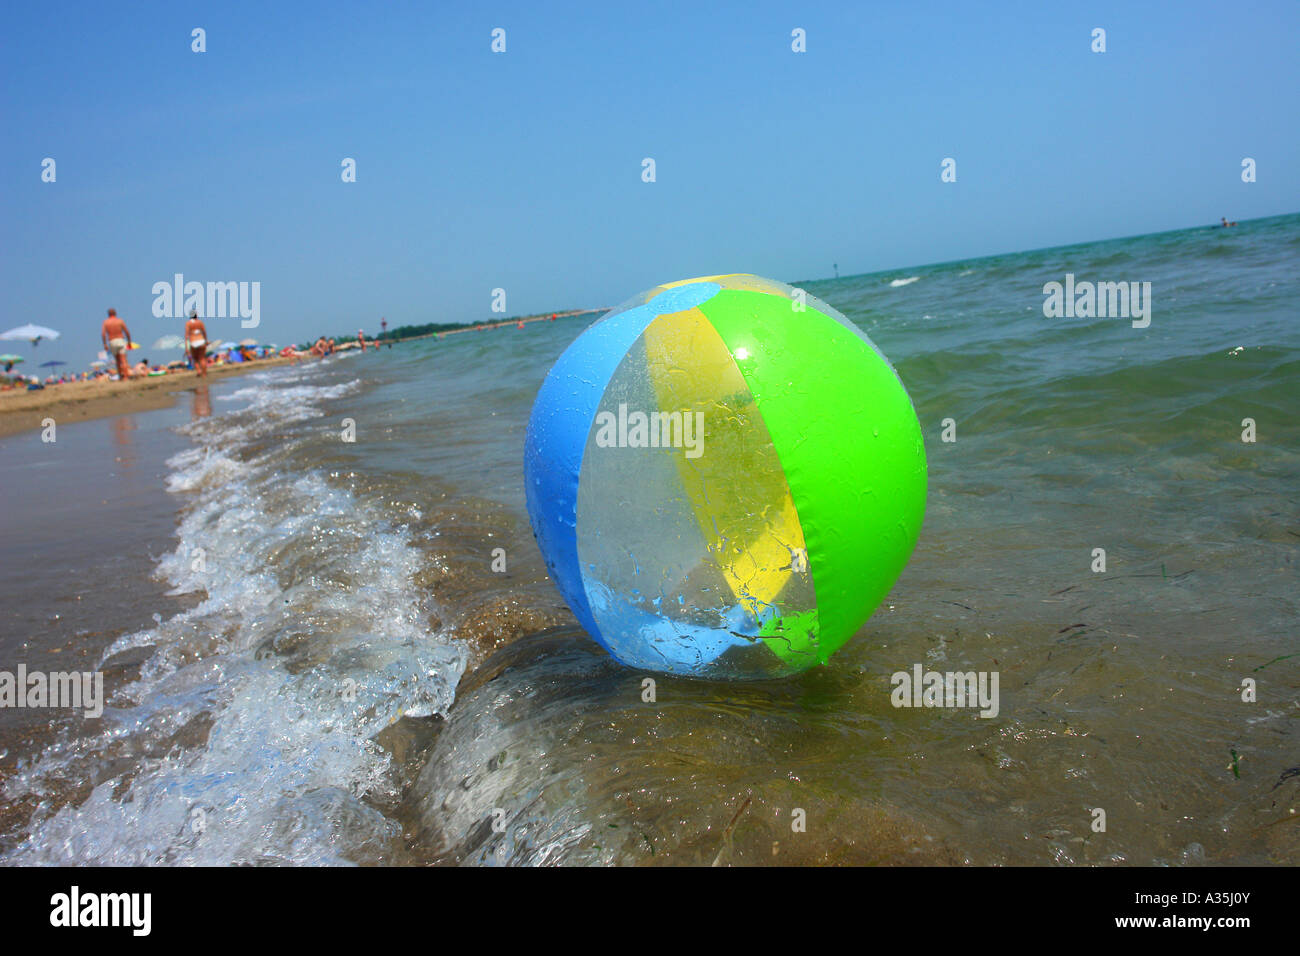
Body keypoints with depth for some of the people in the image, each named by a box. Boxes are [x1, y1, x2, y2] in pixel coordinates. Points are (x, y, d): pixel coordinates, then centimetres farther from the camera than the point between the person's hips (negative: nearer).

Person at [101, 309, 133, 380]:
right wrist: (129, 342, 10)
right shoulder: (120, 321, 2)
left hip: (111, 342, 2)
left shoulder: (105, 322, 5)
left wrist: (105, 344, -1)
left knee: (117, 360, 17)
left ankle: (120, 375, 21)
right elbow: (127, 332, 0)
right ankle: (125, 376, -19)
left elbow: (103, 334, -5)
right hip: (121, 340, -2)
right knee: (123, 360, -8)